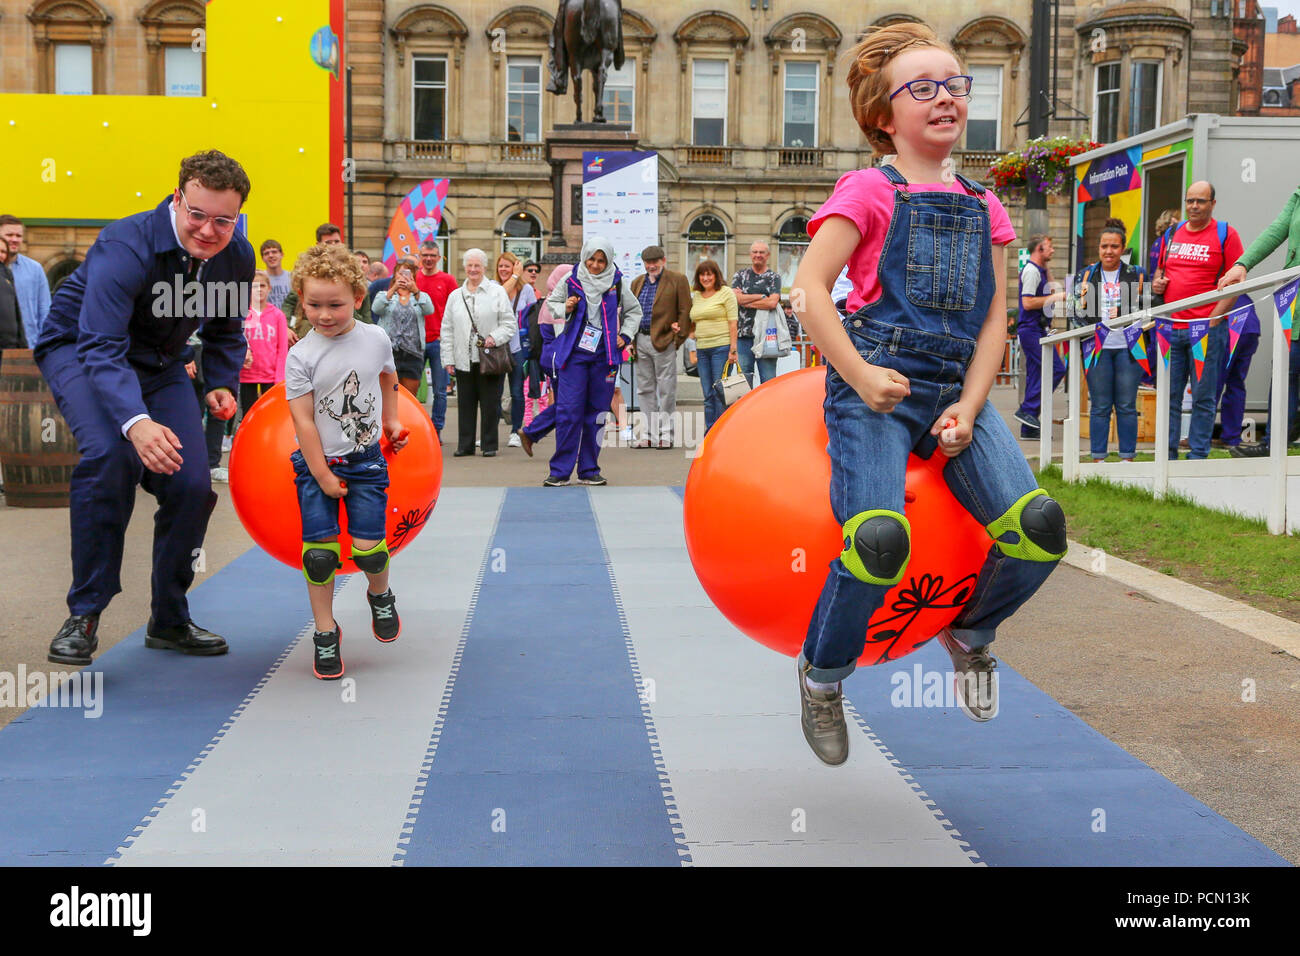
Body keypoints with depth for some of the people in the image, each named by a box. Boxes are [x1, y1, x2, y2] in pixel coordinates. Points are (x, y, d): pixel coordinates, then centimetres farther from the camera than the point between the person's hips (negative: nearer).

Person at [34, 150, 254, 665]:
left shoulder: (237, 256, -10)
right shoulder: (126, 247, -31)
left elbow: (224, 329, 12)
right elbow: (102, 348, -41)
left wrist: (222, 384, -6)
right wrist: (136, 422, -56)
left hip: (159, 363, 6)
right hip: (79, 350, -6)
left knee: (191, 485, -7)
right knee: (110, 454, -33)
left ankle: (170, 620, 15)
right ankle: (83, 614, -20)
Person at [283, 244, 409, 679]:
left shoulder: (376, 339, -3)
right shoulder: (301, 356, -11)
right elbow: (303, 421, -11)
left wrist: (390, 419, 22)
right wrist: (323, 477, -12)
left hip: (365, 459, 1)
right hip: (316, 463, -1)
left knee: (368, 548, -7)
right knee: (319, 552, -5)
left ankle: (380, 594, 27)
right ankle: (325, 632, 12)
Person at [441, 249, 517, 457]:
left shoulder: (497, 292, 3)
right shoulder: (455, 296, 13)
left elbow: (509, 323, 2)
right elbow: (447, 330, 13)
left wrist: (494, 338, -15)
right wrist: (449, 359, 6)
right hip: (464, 360, 3)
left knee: (490, 404, 1)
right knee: (465, 404, 5)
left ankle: (489, 445, 10)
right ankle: (465, 445, 12)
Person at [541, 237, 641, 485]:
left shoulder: (617, 283, 4)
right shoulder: (571, 280, 1)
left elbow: (633, 311, 17)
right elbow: (551, 302, 14)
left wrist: (625, 336, 4)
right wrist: (565, 309, -6)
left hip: (604, 355, 2)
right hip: (574, 353, -1)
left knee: (597, 412, 5)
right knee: (568, 411, -8)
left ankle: (589, 469, 14)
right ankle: (560, 470, -2)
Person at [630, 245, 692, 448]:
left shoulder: (678, 280, -1)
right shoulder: (637, 282, 16)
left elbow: (685, 311, -4)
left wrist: (679, 338, -8)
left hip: (664, 341, -6)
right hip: (641, 341, 6)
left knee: (666, 389, -1)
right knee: (645, 389, 8)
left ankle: (666, 434, 5)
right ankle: (649, 434, 15)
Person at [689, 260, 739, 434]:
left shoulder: (726, 293, -1)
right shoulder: (696, 296, 17)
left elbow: (733, 323, -6)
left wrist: (733, 349, -12)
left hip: (721, 346, -6)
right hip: (702, 348, 6)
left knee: (720, 391, -8)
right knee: (708, 395, 5)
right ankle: (710, 433, 8)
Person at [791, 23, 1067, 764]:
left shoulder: (985, 208, 17)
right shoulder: (870, 191, 3)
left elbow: (994, 319, 13)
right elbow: (810, 287, -6)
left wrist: (969, 406, -2)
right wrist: (860, 376, -15)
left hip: (957, 387, 5)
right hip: (876, 384, -5)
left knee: (1039, 528, -16)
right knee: (881, 538, -27)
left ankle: (972, 631, 17)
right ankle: (822, 676, 1)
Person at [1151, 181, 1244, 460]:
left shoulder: (1225, 234, 0)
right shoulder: (1172, 234, 15)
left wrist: (1212, 320, -13)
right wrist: (1157, 283, 5)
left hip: (1207, 329, -4)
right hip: (1170, 329, 4)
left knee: (1203, 397, 0)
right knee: (1169, 395, 5)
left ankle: (1197, 456, 5)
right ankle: (1167, 455, 11)